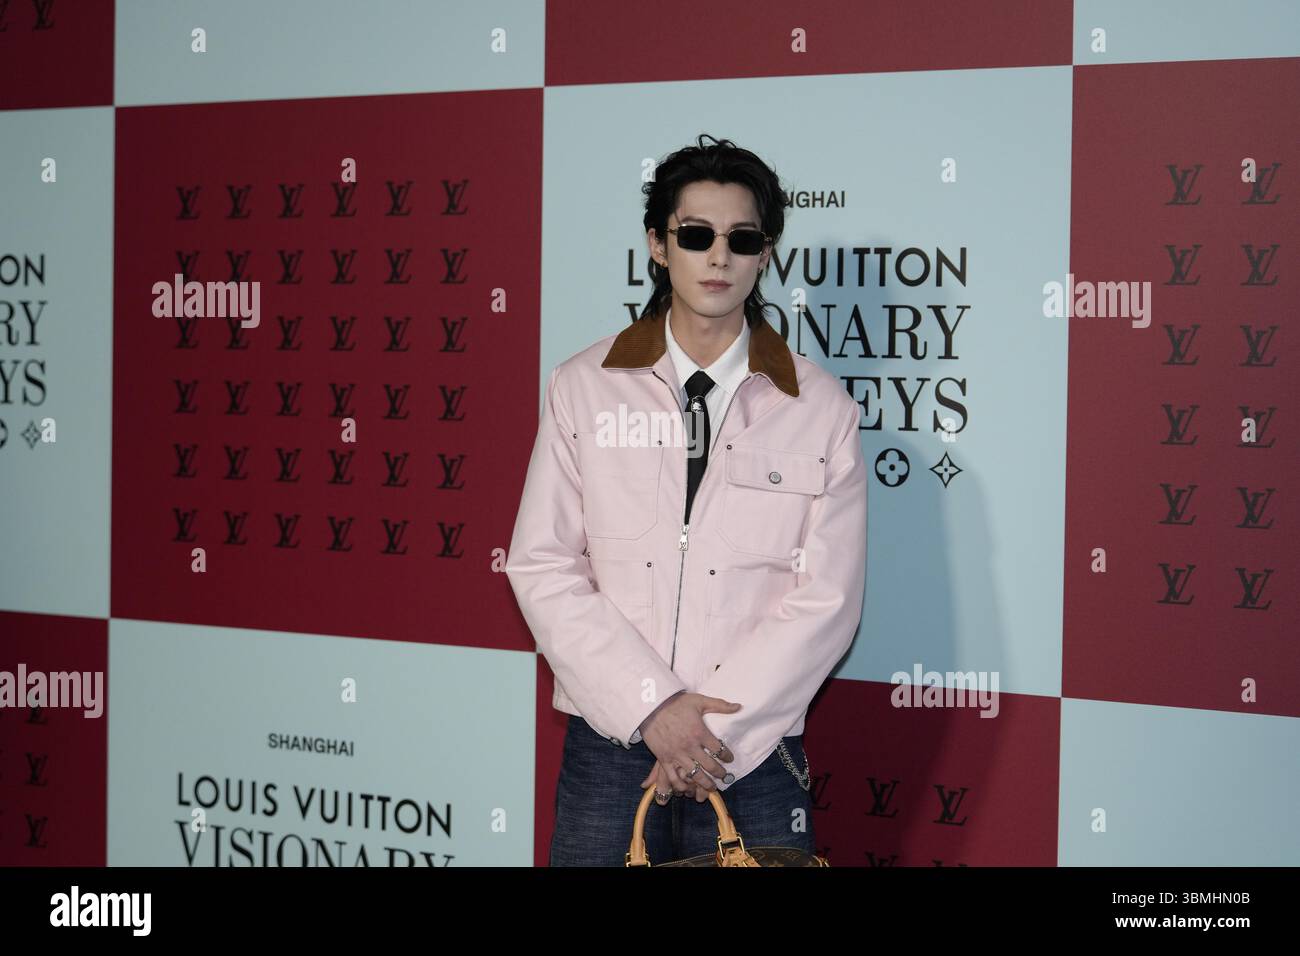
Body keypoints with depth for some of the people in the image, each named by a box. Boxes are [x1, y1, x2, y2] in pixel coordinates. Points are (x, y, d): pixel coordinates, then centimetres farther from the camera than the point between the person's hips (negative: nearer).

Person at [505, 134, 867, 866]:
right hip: (609, 747, 1)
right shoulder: (582, 388, 3)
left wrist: (719, 726, -11)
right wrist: (651, 706, -11)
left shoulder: (822, 409, 2)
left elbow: (827, 597, -3)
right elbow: (543, 566, -2)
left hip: (755, 757, 0)